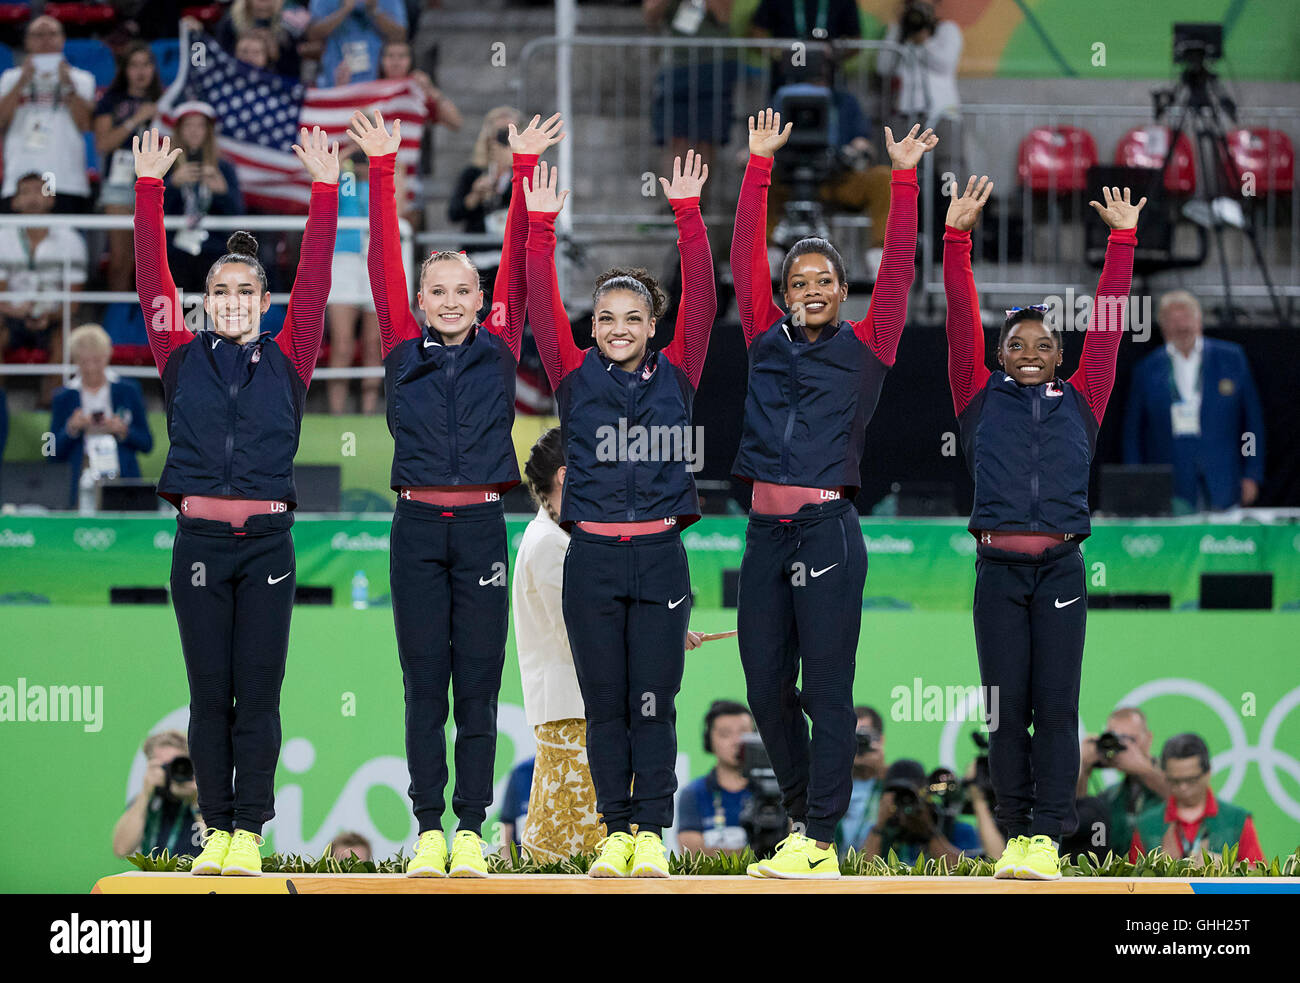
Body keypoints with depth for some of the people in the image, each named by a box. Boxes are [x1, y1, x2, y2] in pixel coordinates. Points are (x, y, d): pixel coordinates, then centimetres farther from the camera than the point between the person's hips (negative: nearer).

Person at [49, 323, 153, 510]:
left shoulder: (128, 391, 8)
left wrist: (123, 431, -8)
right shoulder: (64, 398, 8)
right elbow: (55, 454, 8)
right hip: (84, 487, 0)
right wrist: (71, 429, -8)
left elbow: (146, 444, 9)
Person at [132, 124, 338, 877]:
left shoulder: (287, 361, 7)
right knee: (210, 694, 3)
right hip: (200, 540, 1)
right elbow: (153, 279, 4)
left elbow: (315, 284, 3)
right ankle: (216, 831, 6)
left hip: (267, 542, -1)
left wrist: (325, 192, -1)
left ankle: (249, 831, 0)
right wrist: (149, 189, 1)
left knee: (258, 692, -2)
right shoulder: (184, 360, 8)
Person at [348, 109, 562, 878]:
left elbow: (518, 265, 4)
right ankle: (429, 830, 3)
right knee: (424, 684, 2)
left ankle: (471, 830, 3)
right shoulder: (404, 353, 7)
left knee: (478, 684, 1)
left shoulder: (498, 352, 7)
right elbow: (384, 263, 5)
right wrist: (382, 170, 1)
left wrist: (525, 170, 1)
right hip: (419, 528, 0)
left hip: (482, 526, 0)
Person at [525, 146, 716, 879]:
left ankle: (652, 834, 3)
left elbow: (702, 297, -2)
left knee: (653, 703, 0)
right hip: (593, 557, 1)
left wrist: (688, 215, -9)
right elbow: (542, 304, -2)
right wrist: (541, 227, -11)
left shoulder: (676, 376, 5)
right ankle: (615, 831, 9)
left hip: (660, 556, -1)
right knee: (604, 703, 4)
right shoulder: (575, 377, 6)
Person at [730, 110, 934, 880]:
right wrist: (760, 167, 14)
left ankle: (820, 842, -5)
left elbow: (898, 269, 2)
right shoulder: (768, 340, 13)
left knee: (826, 687, -4)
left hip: (829, 528, -4)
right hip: (767, 531, 4)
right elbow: (746, 259, 14)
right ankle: (804, 816, 20)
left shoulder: (865, 347, 5)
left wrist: (904, 179, 1)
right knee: (766, 686, 6)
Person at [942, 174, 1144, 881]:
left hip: (1060, 569, 0)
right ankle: (1014, 834, 4)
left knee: (1056, 706, -4)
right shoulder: (982, 399, 10)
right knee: (1008, 708, 0)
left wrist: (1123, 240, 9)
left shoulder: (1079, 401, 12)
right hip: (998, 569, 0)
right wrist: (957, 237, 1)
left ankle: (1048, 836, -5)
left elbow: (1106, 329, 10)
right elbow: (962, 322, 6)